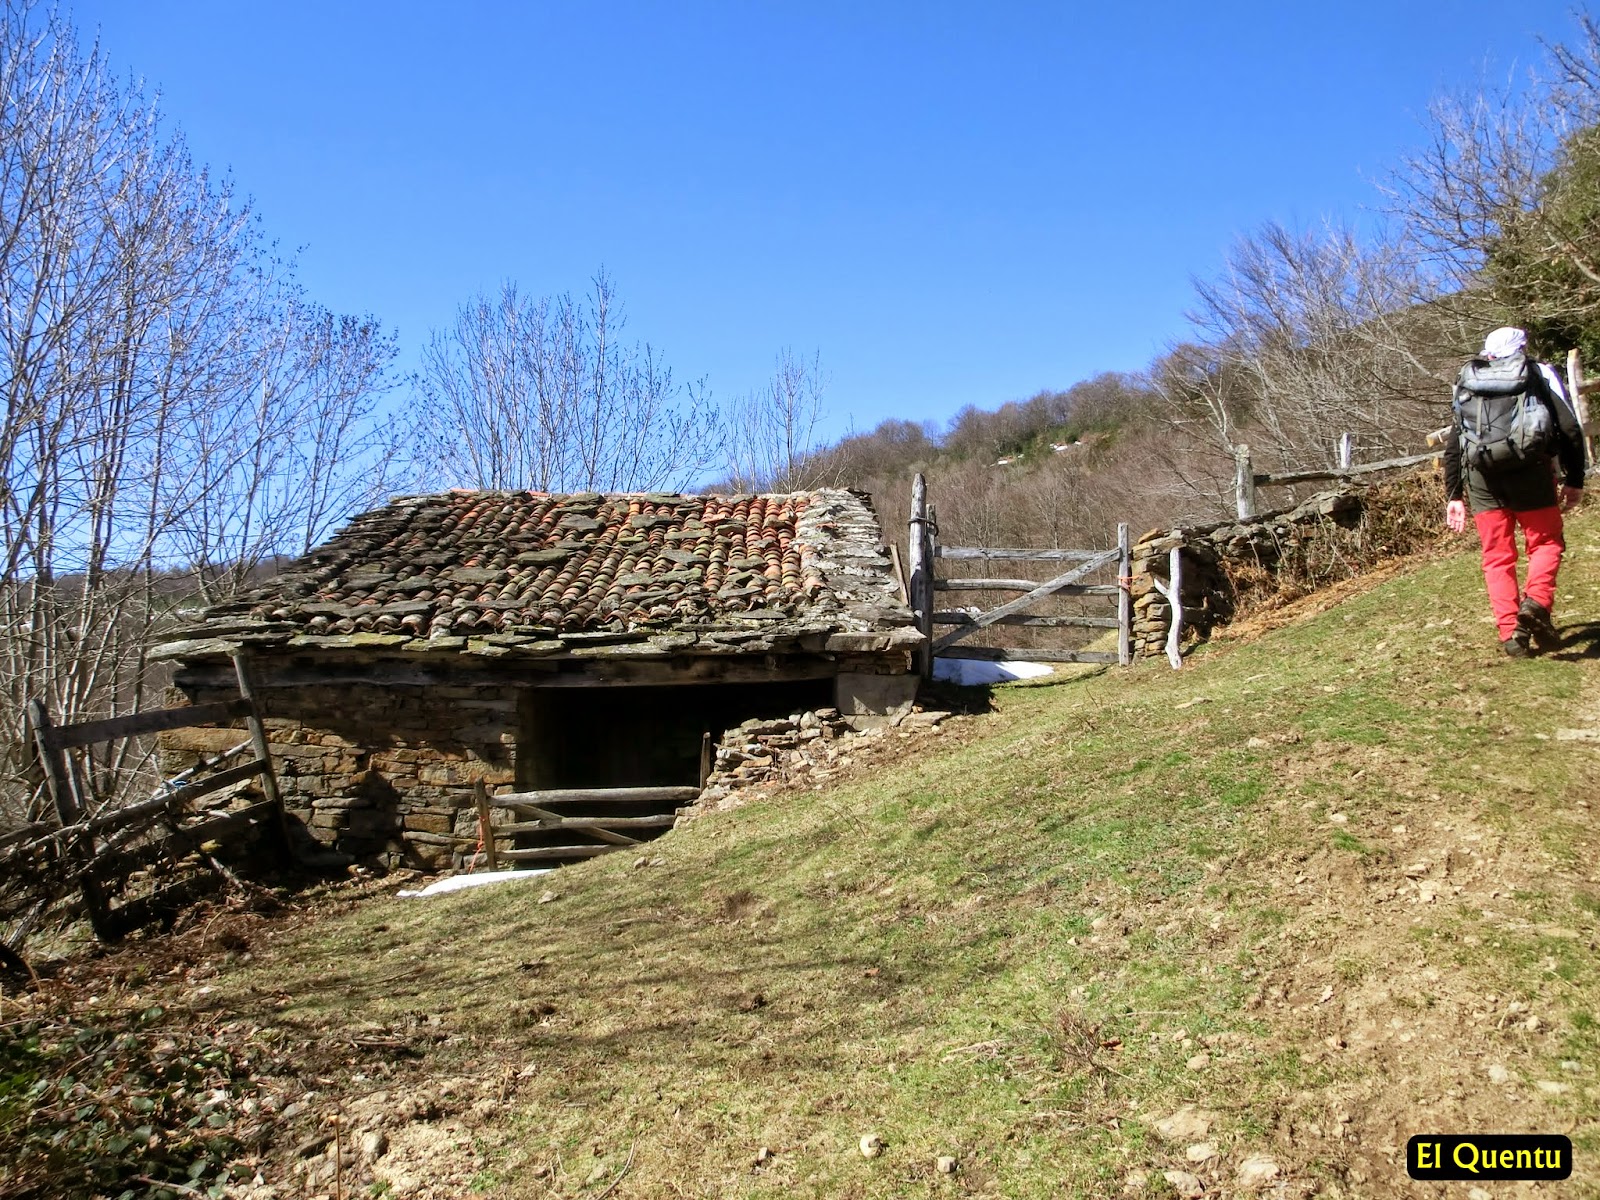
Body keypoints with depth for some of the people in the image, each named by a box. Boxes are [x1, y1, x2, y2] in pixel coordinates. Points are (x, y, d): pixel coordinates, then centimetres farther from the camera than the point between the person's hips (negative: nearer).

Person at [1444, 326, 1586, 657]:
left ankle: (1509, 632, 0)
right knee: (1545, 542, 12)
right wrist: (1574, 480, 11)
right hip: (1528, 467, -2)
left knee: (1498, 556, 8)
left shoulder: (1467, 385, 23)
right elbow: (1570, 429, 5)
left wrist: (1454, 496, 21)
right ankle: (1537, 601, -13)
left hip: (1481, 472, 2)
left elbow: (1453, 447, 19)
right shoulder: (1539, 375, 14)